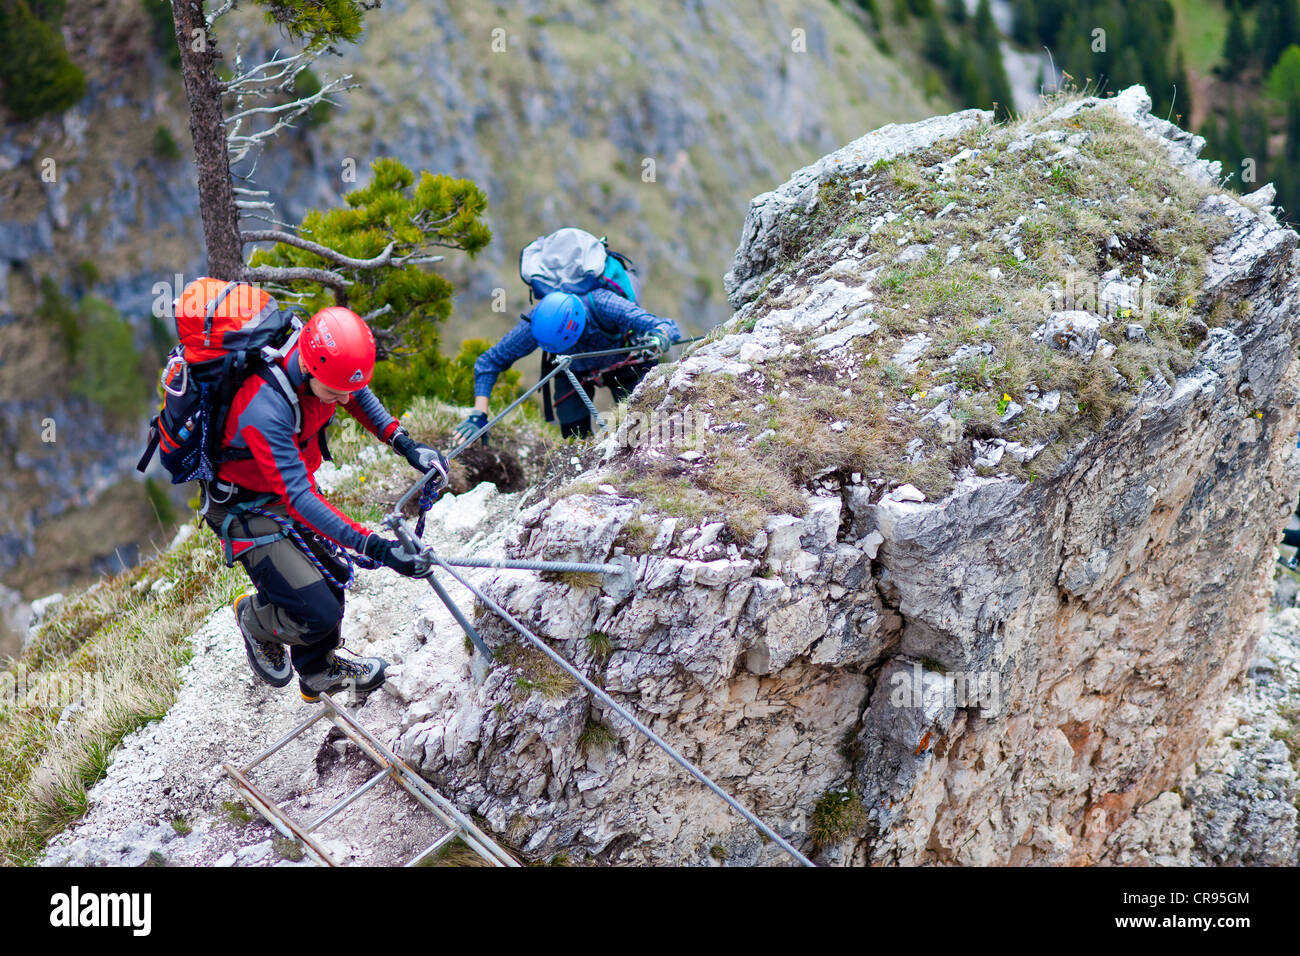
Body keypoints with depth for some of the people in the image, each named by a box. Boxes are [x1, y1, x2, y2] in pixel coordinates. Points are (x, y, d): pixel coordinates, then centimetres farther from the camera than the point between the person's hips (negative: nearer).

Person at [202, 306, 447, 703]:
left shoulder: (325, 365, -18)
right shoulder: (265, 410, -41)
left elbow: (356, 395, 6)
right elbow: (299, 499, -40)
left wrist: (404, 442, -7)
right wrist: (375, 547, -45)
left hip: (292, 485, 7)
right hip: (248, 511, -7)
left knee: (333, 576, 15)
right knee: (319, 614, -13)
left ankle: (319, 673, 42)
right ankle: (254, 617, 22)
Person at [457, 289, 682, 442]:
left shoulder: (602, 304, -44)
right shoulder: (537, 322, -37)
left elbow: (668, 327, -48)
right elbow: (488, 362, -26)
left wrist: (658, 339, -72)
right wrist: (478, 415, -36)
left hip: (622, 366, -1)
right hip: (574, 373, 2)